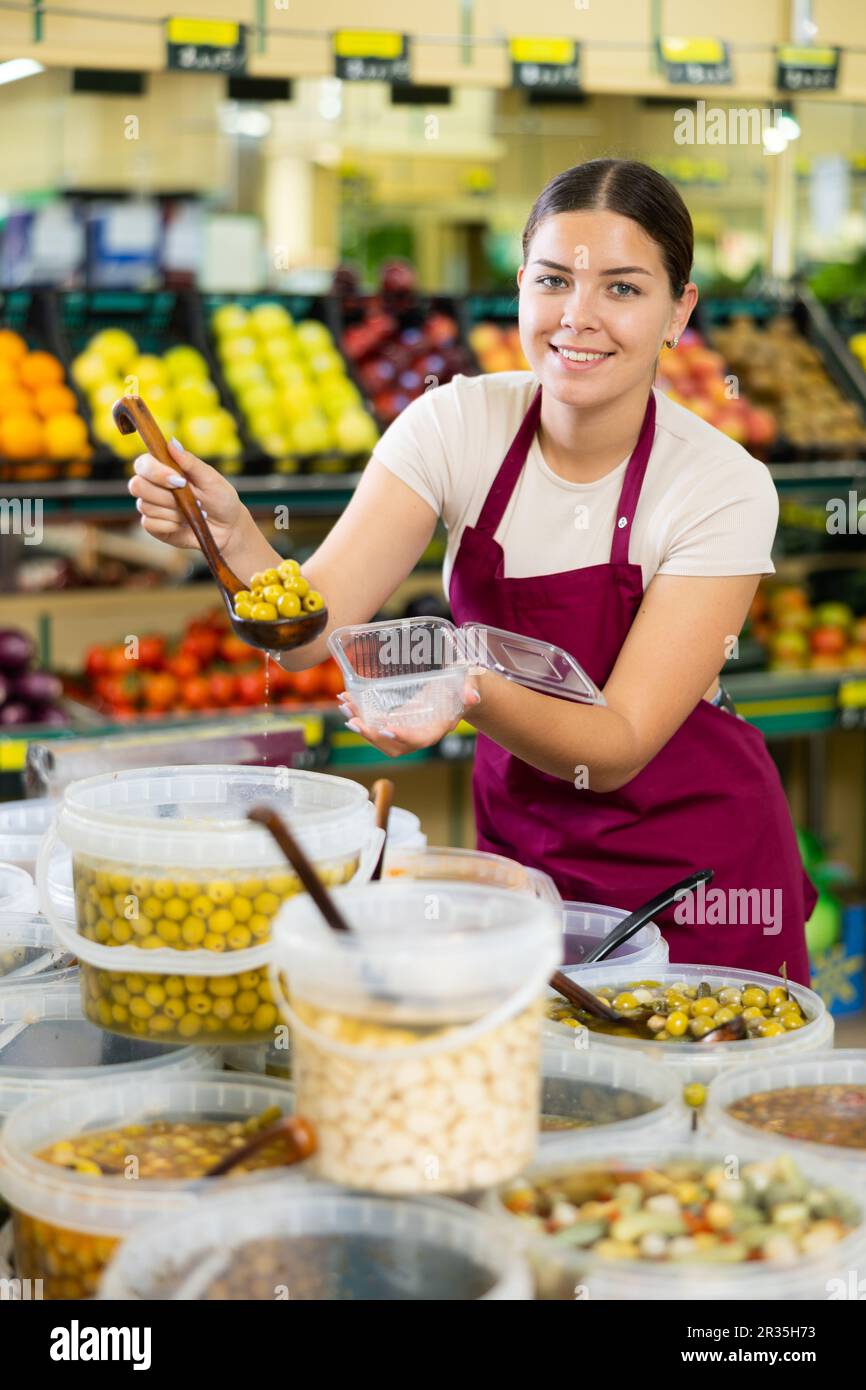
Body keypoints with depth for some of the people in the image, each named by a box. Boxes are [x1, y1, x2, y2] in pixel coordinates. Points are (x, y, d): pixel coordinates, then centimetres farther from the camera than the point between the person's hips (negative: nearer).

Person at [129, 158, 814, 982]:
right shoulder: (459, 425, -12)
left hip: (693, 861, -2)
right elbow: (311, 627, -20)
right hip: (521, 834, 3)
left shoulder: (724, 488, -20)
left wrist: (476, 691, -41)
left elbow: (618, 749, -23)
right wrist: (230, 533, -39)